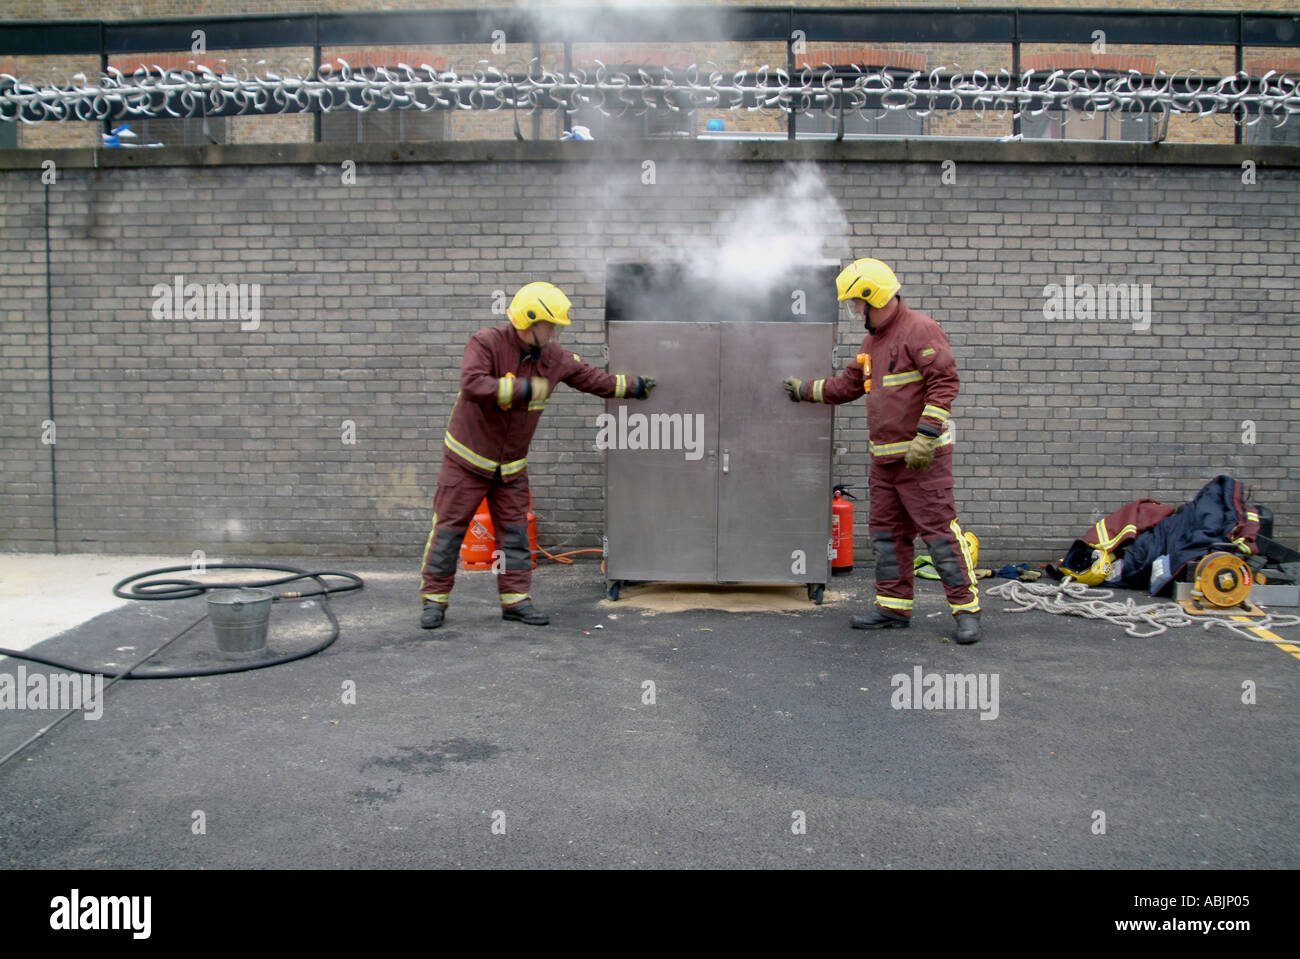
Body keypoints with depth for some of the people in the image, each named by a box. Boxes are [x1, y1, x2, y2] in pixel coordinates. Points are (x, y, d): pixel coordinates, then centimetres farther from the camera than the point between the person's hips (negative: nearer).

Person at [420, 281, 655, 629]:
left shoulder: (555, 358, 1)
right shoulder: (486, 343, -17)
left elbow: (592, 378, 15)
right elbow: (472, 385, -34)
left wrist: (633, 386, 20)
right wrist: (525, 389, -36)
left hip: (512, 466, 5)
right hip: (468, 458, -5)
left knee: (515, 531, 5)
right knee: (449, 528, -1)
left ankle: (516, 599, 14)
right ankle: (434, 599, 9)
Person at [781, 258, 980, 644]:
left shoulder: (920, 330, -11)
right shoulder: (872, 340, 18)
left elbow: (944, 383, -19)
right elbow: (848, 385, 29)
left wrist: (925, 438, -24)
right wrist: (805, 390, 32)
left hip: (922, 457, -9)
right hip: (885, 458, 9)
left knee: (939, 530, -7)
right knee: (887, 532, 11)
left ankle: (966, 609, 1)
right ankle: (893, 608, 19)